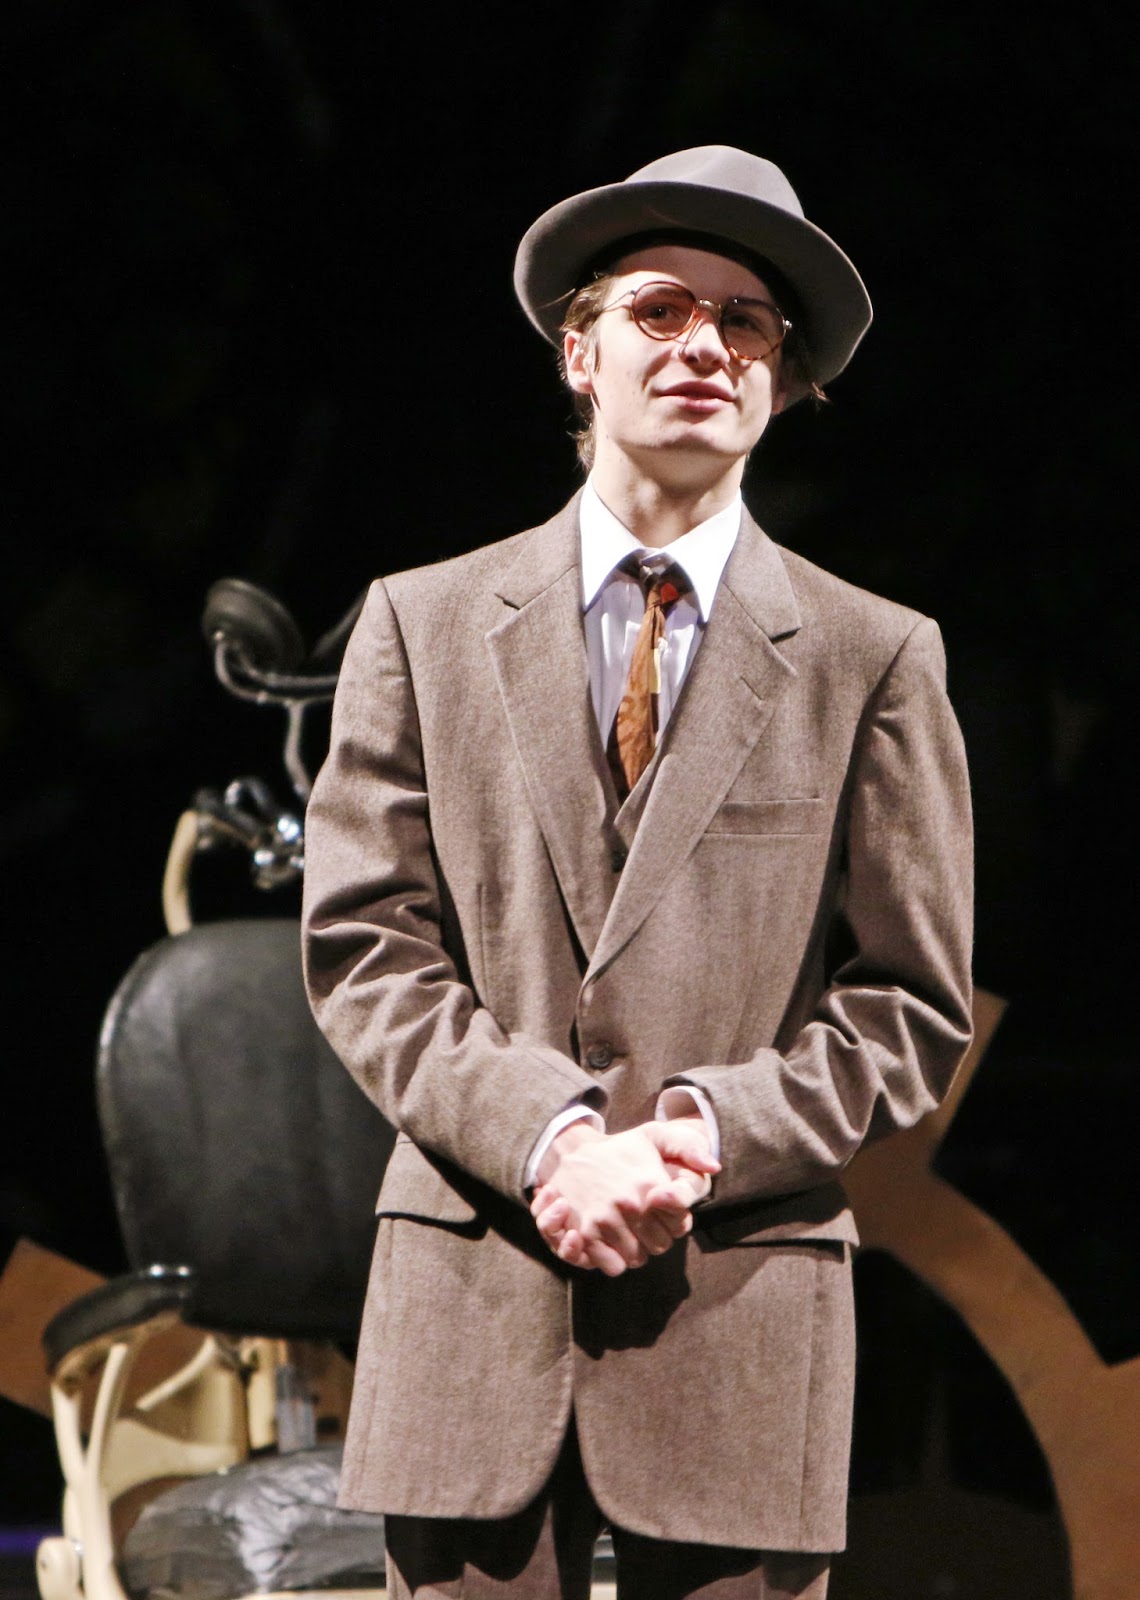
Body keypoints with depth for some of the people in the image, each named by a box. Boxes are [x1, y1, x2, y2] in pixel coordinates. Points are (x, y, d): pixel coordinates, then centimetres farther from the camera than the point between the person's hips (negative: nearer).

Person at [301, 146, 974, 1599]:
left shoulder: (874, 660, 7)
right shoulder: (424, 624, 11)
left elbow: (911, 1006, 5)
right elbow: (364, 949, 4)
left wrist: (704, 1134, -12)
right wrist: (550, 1138, -12)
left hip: (743, 1316, -1)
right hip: (469, 1306, 1)